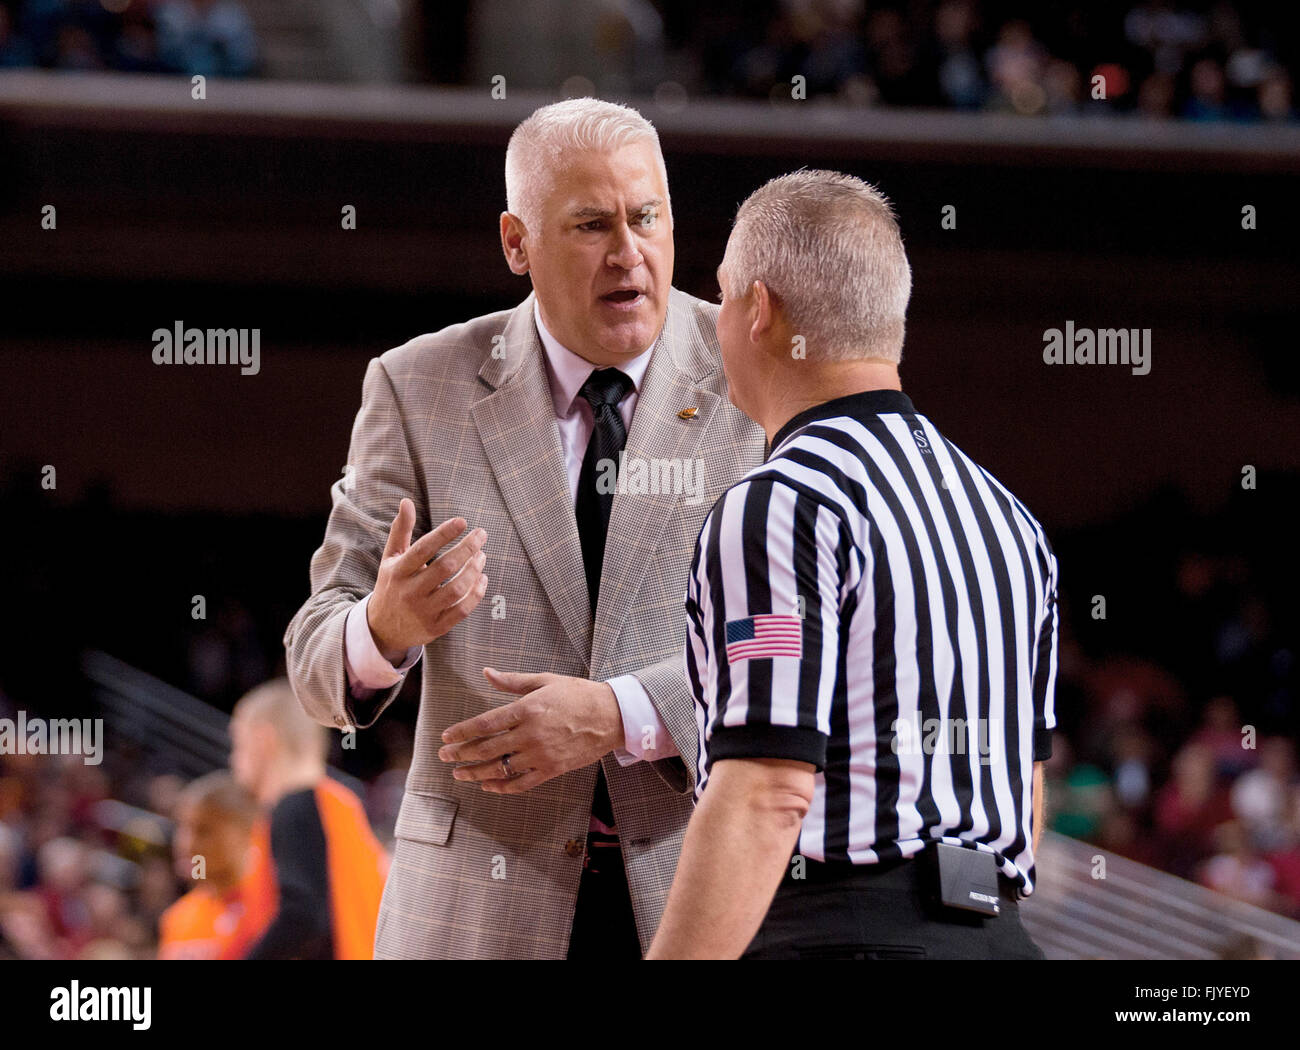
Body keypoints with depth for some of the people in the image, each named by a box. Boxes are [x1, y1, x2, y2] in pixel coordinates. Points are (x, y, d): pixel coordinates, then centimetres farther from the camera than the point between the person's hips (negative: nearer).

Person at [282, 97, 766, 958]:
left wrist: (619, 717, -21)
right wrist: (385, 626, -25)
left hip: (716, 884, -1)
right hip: (489, 910, 1)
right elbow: (320, 661, 0)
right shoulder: (421, 390, 3)